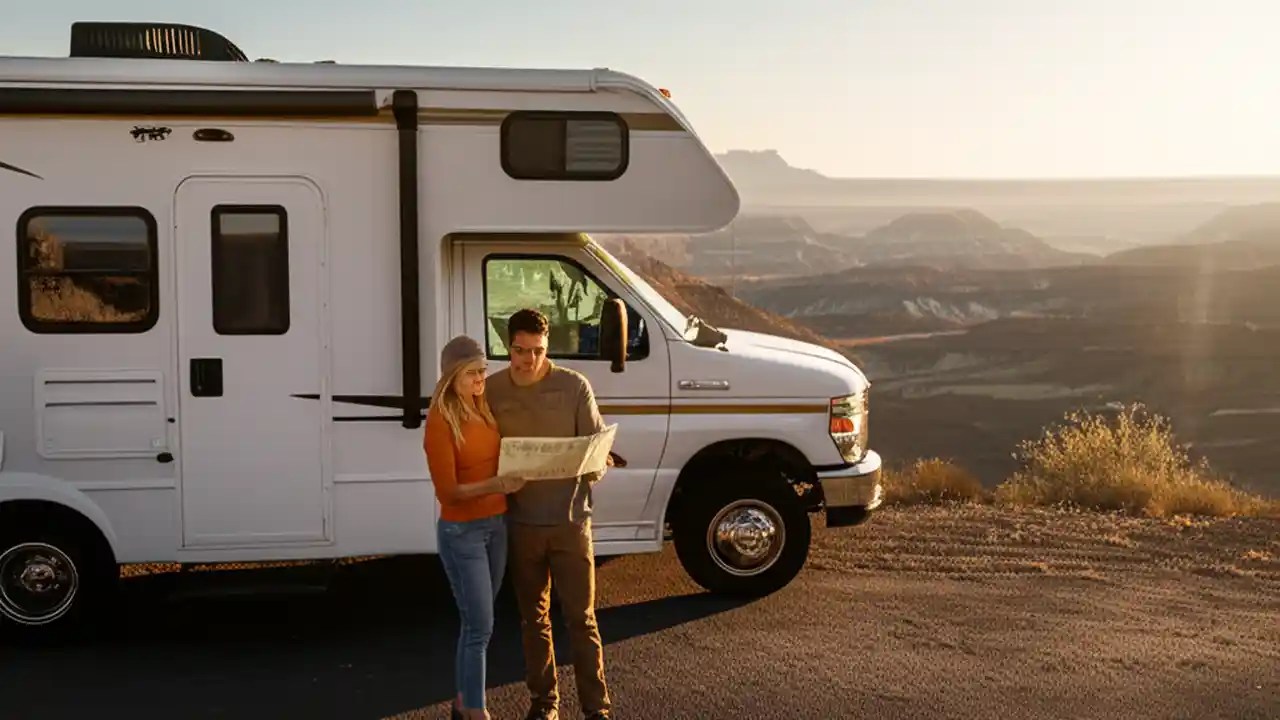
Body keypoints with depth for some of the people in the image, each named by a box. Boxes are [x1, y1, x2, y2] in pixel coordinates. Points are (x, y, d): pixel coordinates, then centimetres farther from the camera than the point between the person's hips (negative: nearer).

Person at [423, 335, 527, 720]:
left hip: (497, 525, 7)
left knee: (476, 622, 15)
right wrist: (494, 485, -31)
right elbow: (447, 492, -18)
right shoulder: (440, 422, -17)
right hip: (461, 532, -7)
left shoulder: (486, 407, 4)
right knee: (480, 626, -3)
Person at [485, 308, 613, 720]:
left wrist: (594, 467, -23)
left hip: (569, 520, -2)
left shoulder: (574, 386, -6)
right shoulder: (492, 391, -1)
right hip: (520, 523, 2)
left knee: (581, 619, 2)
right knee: (533, 619, 13)